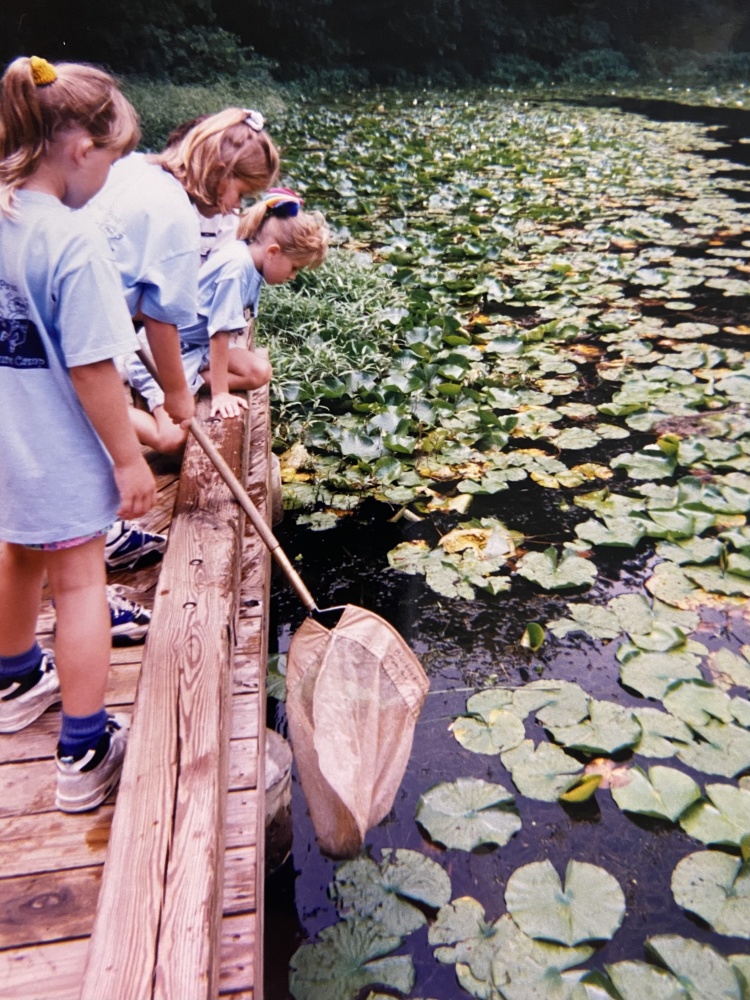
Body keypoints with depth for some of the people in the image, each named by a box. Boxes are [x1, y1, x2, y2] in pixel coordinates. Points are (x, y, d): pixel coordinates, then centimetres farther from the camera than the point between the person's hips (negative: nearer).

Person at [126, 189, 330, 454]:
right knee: (172, 439, -17)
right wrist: (220, 393, -20)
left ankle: (188, 383, -6)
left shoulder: (251, 260, 1)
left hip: (199, 347, 9)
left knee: (260, 373, -7)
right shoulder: (236, 265, -25)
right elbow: (220, 332, -24)